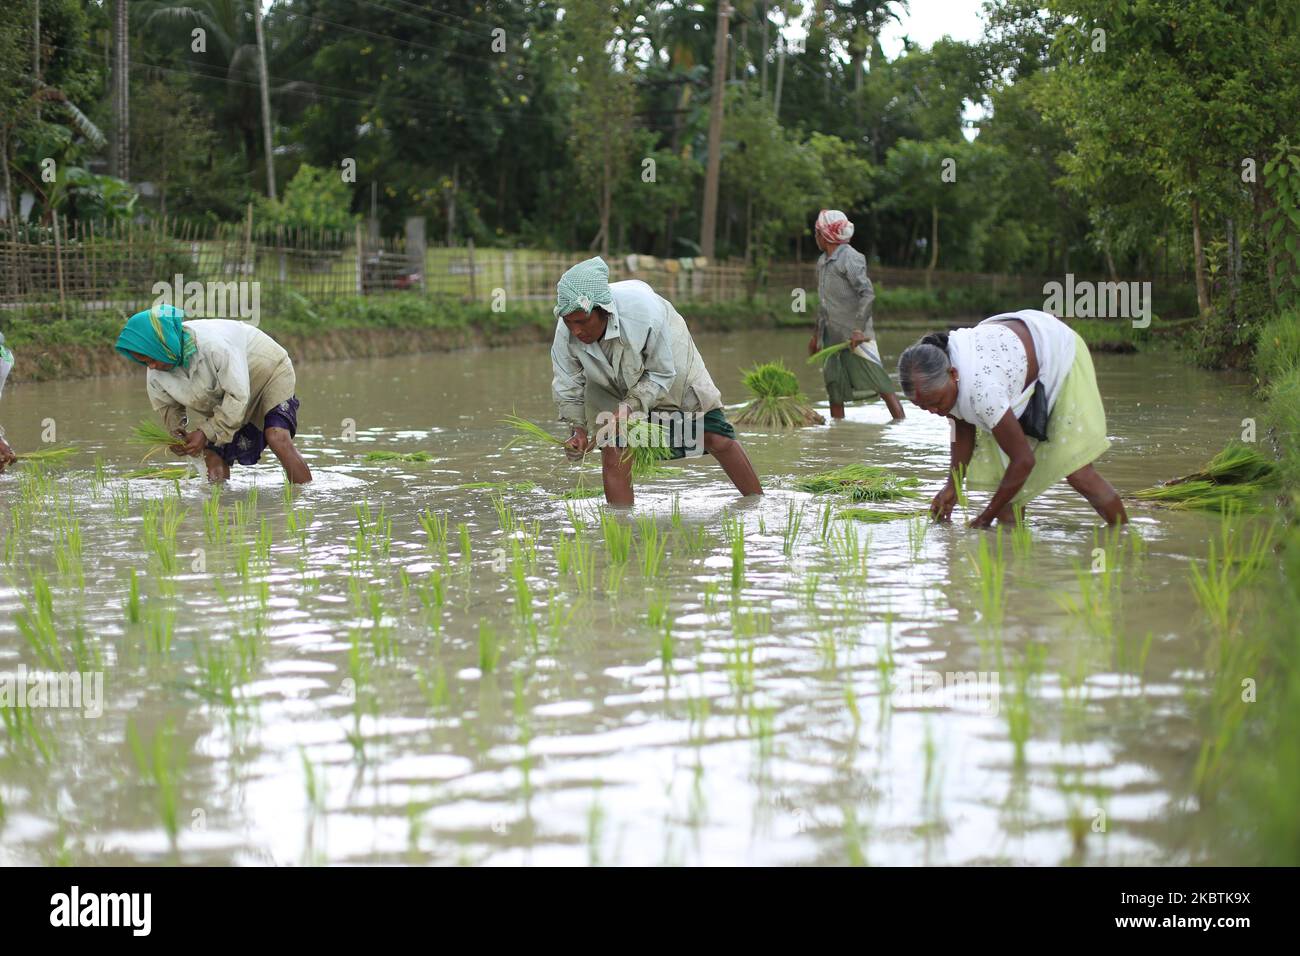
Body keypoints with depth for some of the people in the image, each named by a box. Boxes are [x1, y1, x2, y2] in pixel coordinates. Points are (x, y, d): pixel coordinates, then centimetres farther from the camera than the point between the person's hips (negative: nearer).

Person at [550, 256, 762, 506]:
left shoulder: (642, 310, -41)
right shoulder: (565, 335, -31)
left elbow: (662, 374, -29)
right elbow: (567, 389, -15)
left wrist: (628, 408, -39)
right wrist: (577, 429, -28)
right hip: (612, 388, 2)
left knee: (718, 440, 4)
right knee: (613, 457, -12)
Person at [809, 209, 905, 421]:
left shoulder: (850, 259, -11)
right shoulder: (822, 262, 16)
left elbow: (868, 294, -19)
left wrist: (859, 329, -24)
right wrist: (817, 334, 24)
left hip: (854, 335, -8)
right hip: (832, 336, 8)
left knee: (879, 383, -10)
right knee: (834, 385, 7)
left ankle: (901, 422, -10)